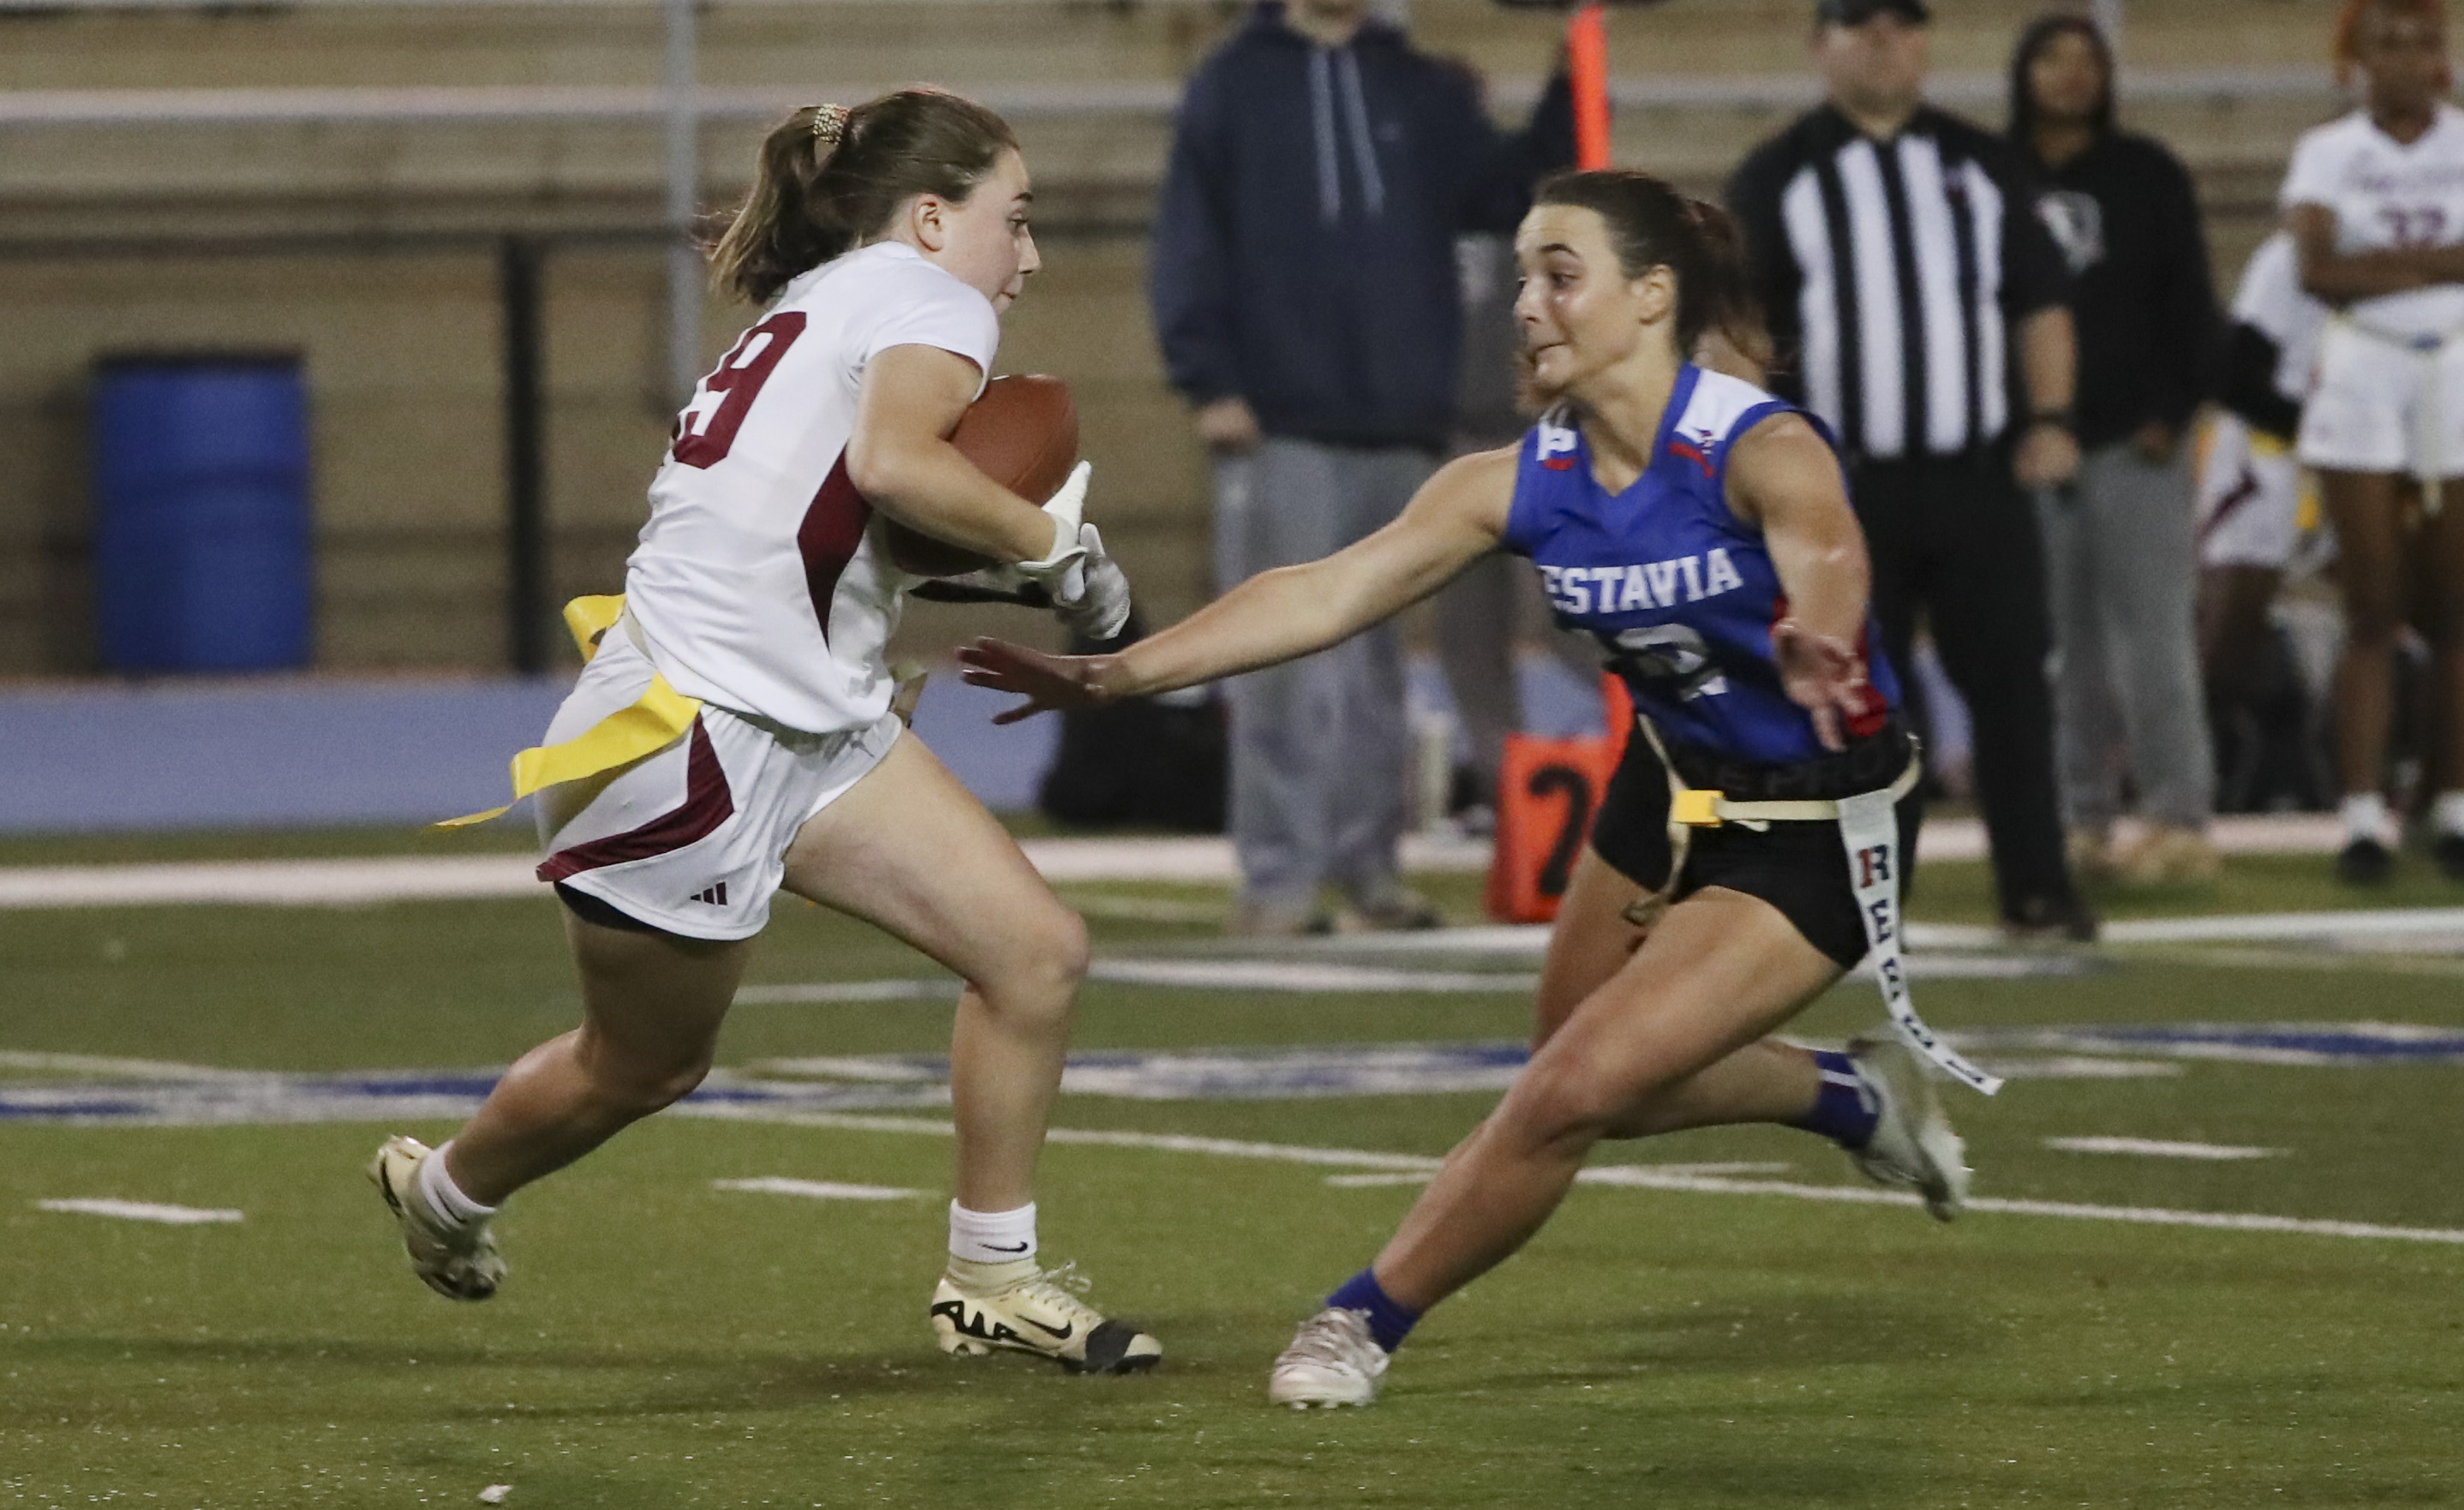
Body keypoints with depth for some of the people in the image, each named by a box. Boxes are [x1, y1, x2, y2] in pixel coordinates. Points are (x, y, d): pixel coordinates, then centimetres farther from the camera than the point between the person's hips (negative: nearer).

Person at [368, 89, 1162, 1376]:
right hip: (687, 733, -10)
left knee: (1036, 952, 0)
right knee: (641, 1067, 12)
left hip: (813, 730, 10)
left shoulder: (813, 307, 18)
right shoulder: (931, 299, -10)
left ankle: (992, 1280, 11)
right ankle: (445, 1189, 41)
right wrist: (1052, 547, -20)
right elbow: (892, 459, -30)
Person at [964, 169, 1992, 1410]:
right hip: (1672, 793, 8)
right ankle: (1860, 1100, 47)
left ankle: (1366, 1320, 6)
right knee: (1593, 1084, 22)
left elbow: (1820, 544, -51)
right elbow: (1329, 592, -18)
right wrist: (1120, 671, -29)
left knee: (1575, 1091, -14)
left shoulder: (1761, 450, -28)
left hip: (1814, 837, -7)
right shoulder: (1523, 482, -11)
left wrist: (1817, 636, -76)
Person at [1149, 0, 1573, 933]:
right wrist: (1208, 382, -10)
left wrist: (1568, 104, -6)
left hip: (1400, 425, 3)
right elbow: (1188, 242, 0)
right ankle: (1278, 877, -5)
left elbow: (1495, 195, 6)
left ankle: (1368, 863, 14)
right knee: (1283, 656, -7)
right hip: (1279, 427, -3)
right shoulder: (1233, 87, 5)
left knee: (1376, 655, 8)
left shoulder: (1426, 91, 14)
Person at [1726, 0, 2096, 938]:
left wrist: (2048, 420, 1)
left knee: (2010, 679, 0)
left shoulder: (1983, 166, 13)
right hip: (1843, 485, -2)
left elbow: (2039, 301, 14)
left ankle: (2036, 891, 4)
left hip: (1978, 474, 2)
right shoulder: (1776, 180, 3)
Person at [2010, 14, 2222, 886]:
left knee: (2152, 633, -7)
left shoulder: (2146, 175, 6)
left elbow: (2190, 304, 4)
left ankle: (2180, 820, -7)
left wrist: (2174, 411, -5)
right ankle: (2084, 822, 5)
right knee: (2065, 646, 1)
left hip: (2134, 442, -2)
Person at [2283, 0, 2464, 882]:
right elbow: (2318, 269, -11)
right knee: (2371, 612, -3)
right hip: (2362, 376, 0)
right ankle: (2364, 814, -4)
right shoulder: (2328, 154, 5)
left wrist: (2381, 265, -12)